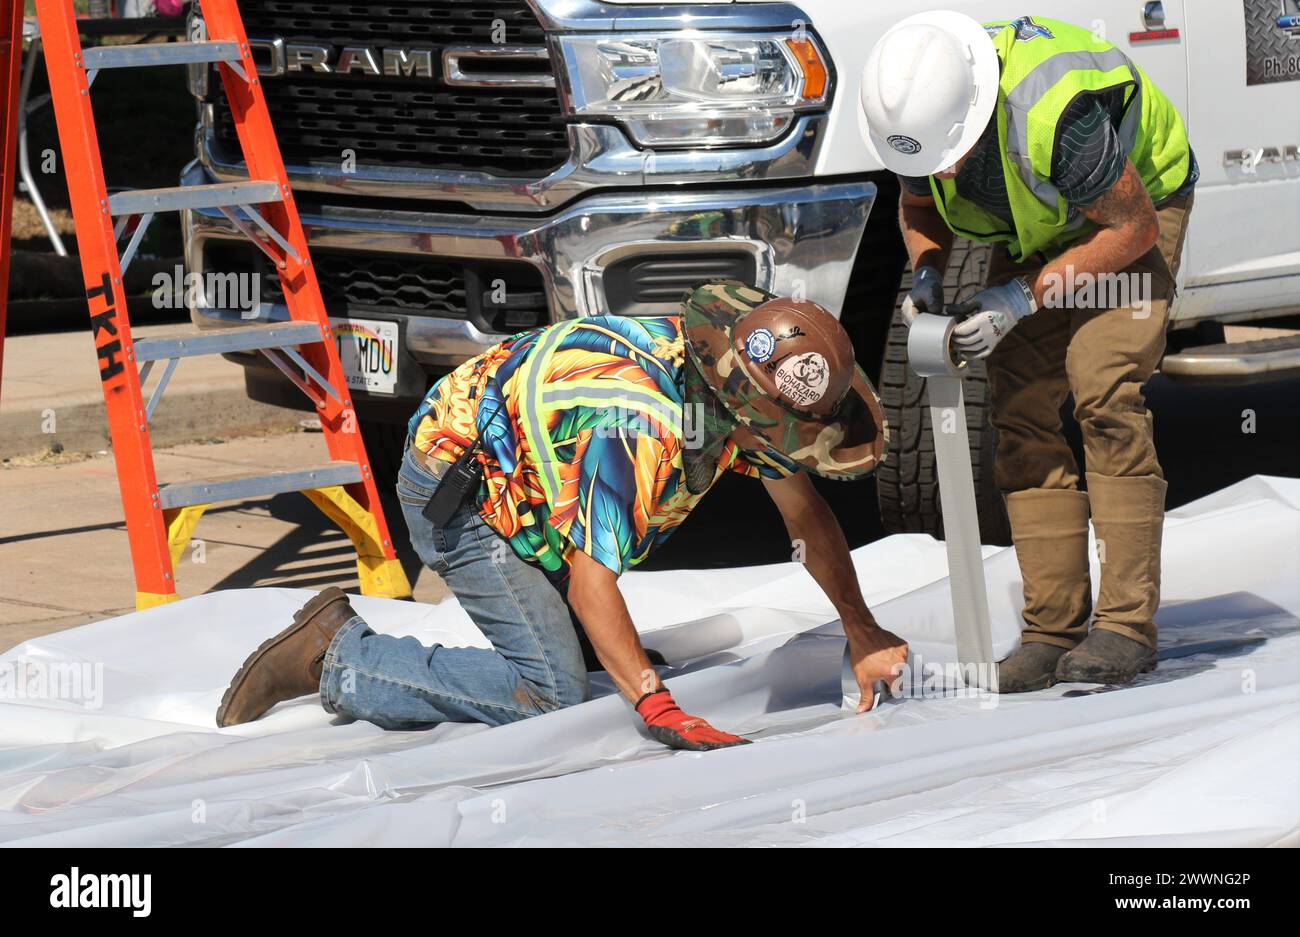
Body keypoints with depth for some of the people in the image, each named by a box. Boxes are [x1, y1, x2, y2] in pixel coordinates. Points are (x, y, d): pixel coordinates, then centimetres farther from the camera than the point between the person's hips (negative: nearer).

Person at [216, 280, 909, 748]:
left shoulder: (735, 381, -11)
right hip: (457, 493, -9)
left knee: (614, 661, 9)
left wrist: (864, 635, 2)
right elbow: (591, 578, -37)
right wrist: (660, 710, -42)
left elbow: (807, 515, 3)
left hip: (531, 483, 9)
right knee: (554, 692, -19)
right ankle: (337, 659, -8)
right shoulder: (638, 425, -37)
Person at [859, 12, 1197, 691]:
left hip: (1135, 204, -6)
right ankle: (1053, 628, -4)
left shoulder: (1056, 112, -42)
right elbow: (918, 207, 0)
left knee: (1103, 393, -22)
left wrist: (1023, 297, -32)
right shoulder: (914, 113, -22)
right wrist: (926, 272, -20)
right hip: (1034, 226, 6)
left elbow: (1130, 229, -28)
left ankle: (1128, 623, -19)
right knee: (1021, 411, -6)